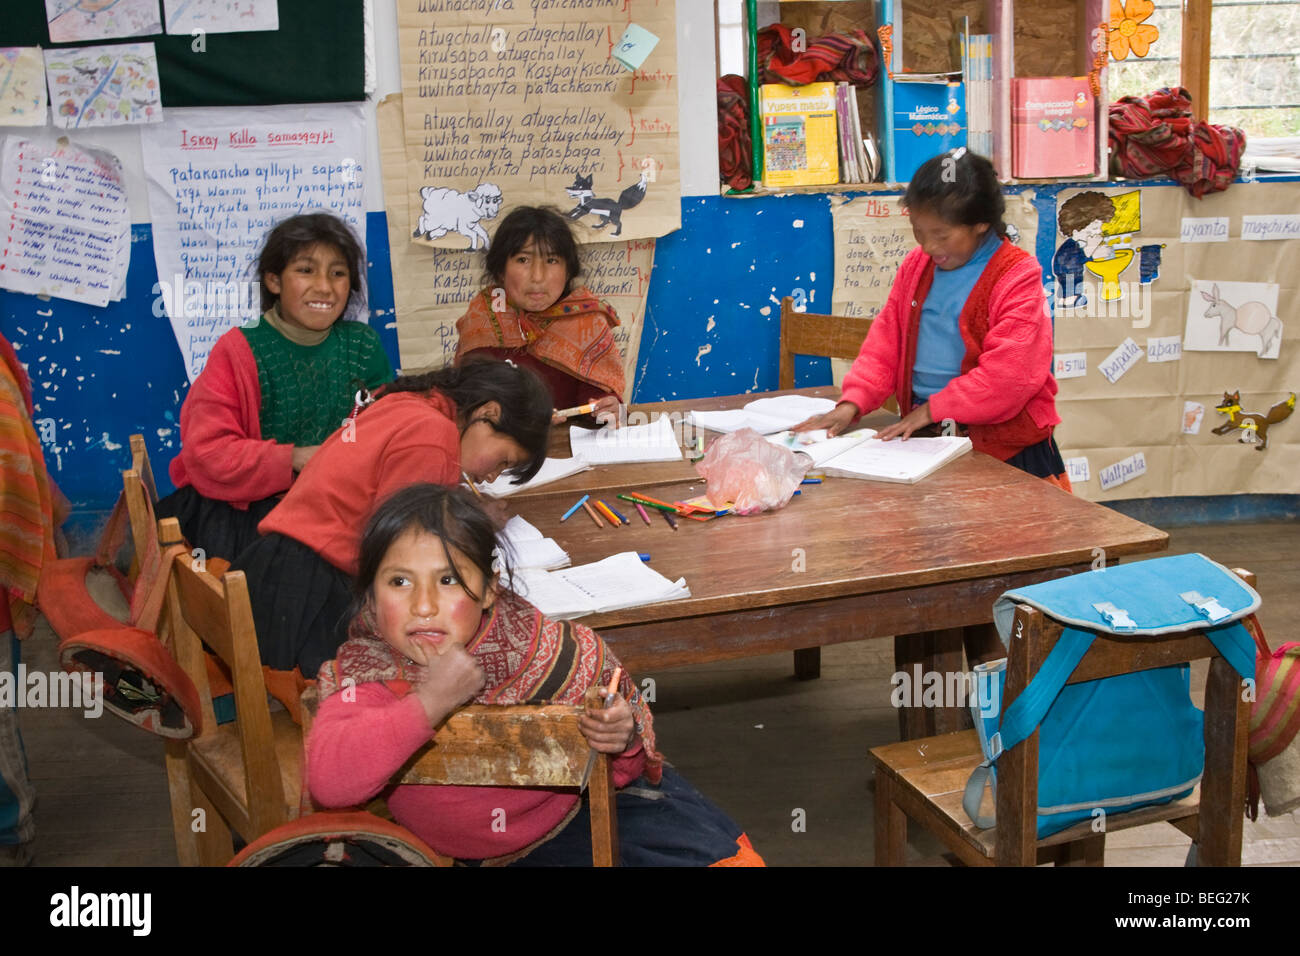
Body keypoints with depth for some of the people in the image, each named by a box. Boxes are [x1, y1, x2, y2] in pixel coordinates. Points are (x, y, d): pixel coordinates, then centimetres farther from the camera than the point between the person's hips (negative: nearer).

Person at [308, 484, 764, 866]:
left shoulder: (543, 648, -21)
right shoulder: (364, 672, -21)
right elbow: (329, 779, -39)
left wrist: (621, 739, -32)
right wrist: (431, 701, -44)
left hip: (578, 804, -1)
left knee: (717, 852, -7)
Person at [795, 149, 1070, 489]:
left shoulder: (1018, 277, -8)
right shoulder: (916, 265, 12)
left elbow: (1009, 374, -17)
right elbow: (885, 343, 12)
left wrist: (932, 410, -16)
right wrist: (853, 403, -4)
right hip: (922, 435, 5)